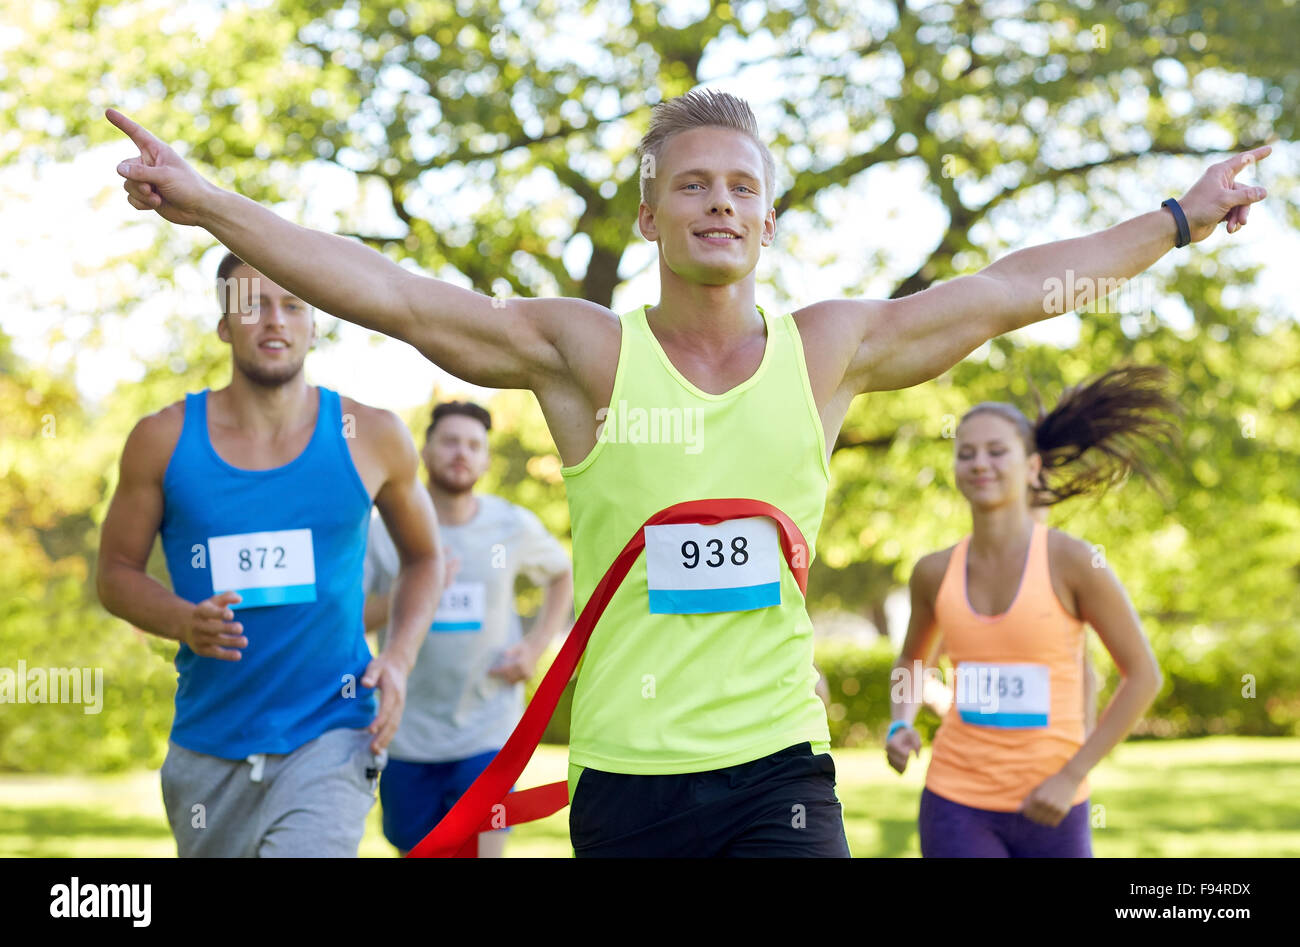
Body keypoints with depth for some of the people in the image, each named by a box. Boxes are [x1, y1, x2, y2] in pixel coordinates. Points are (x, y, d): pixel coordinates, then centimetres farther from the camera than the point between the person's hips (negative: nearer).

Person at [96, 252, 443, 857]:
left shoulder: (369, 438, 0)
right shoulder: (164, 440, -1)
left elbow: (422, 557, 14)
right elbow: (116, 572, 7)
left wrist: (400, 657, -2)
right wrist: (182, 622, -14)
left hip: (330, 739, -2)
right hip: (208, 746, 2)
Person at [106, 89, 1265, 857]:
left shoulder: (828, 350, 4)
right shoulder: (585, 353, -2)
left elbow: (1015, 288, 9)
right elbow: (389, 294, -9)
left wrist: (1179, 219, 13)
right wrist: (209, 203, -16)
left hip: (778, 767, 1)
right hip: (623, 778, -1)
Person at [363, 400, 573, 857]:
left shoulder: (516, 526, 0)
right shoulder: (383, 530, -4)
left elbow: (562, 575, 20)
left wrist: (536, 646, 4)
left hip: (487, 734, -1)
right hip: (407, 734, 1)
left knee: (482, 850, -11)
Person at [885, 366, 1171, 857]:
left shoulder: (1073, 561, -10)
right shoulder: (935, 572, 0)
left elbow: (1144, 675, -6)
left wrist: (1071, 777, -11)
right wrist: (900, 727, 0)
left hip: (1048, 809, -1)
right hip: (957, 803, 1)